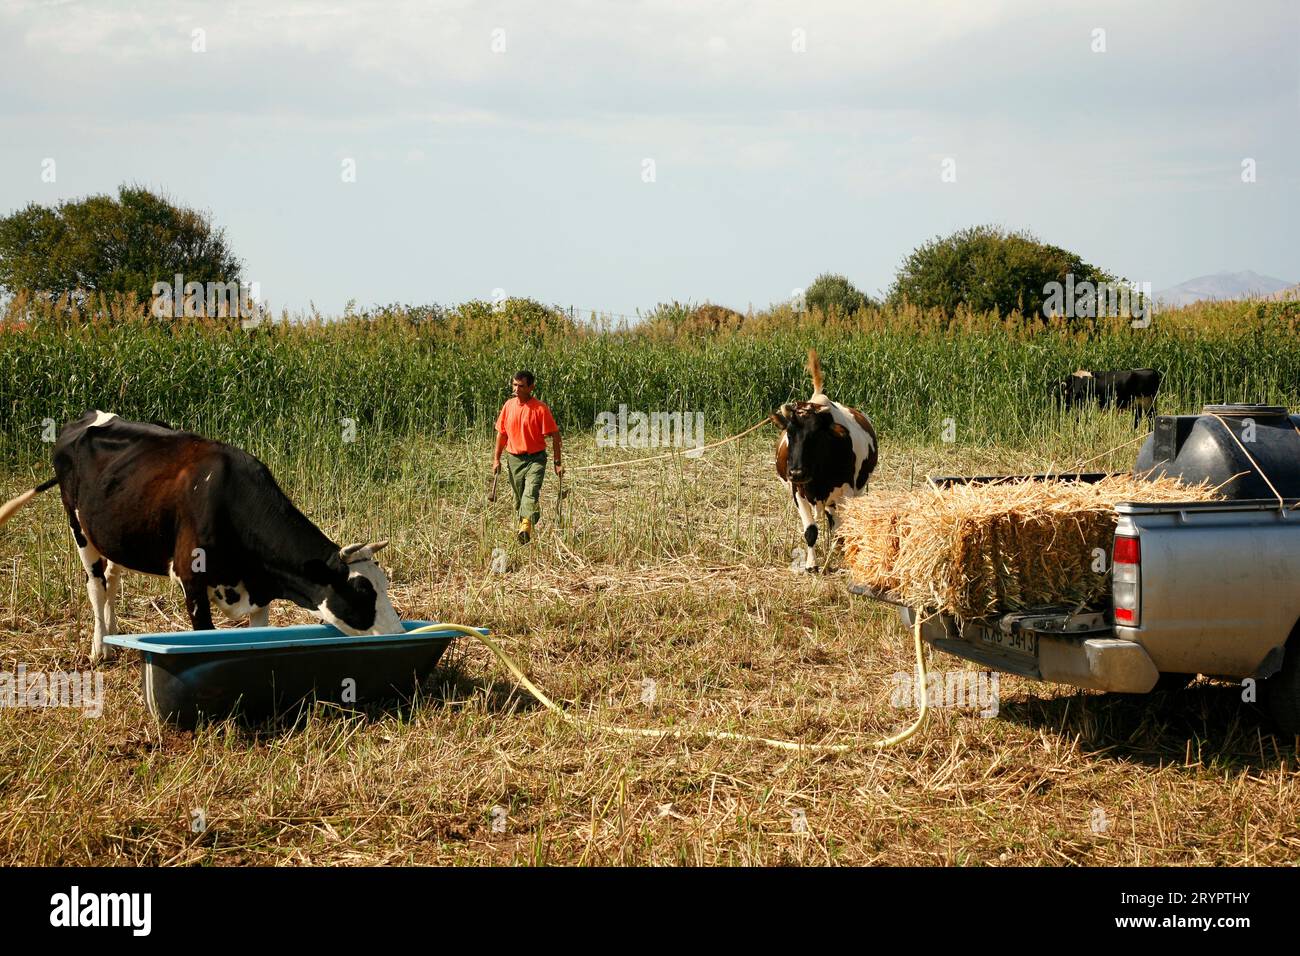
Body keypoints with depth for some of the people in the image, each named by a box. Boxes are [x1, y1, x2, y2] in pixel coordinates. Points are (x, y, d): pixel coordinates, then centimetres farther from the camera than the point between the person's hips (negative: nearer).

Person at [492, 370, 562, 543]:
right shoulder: (508, 405, 5)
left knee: (531, 493, -22)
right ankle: (524, 525, 26)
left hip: (535, 459, -5)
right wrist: (496, 459, 14)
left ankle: (526, 528, -34)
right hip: (514, 459, 5)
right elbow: (502, 433, 15)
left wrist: (558, 462, -8)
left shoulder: (540, 408, -10)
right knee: (519, 497, 11)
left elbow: (555, 435, -7)